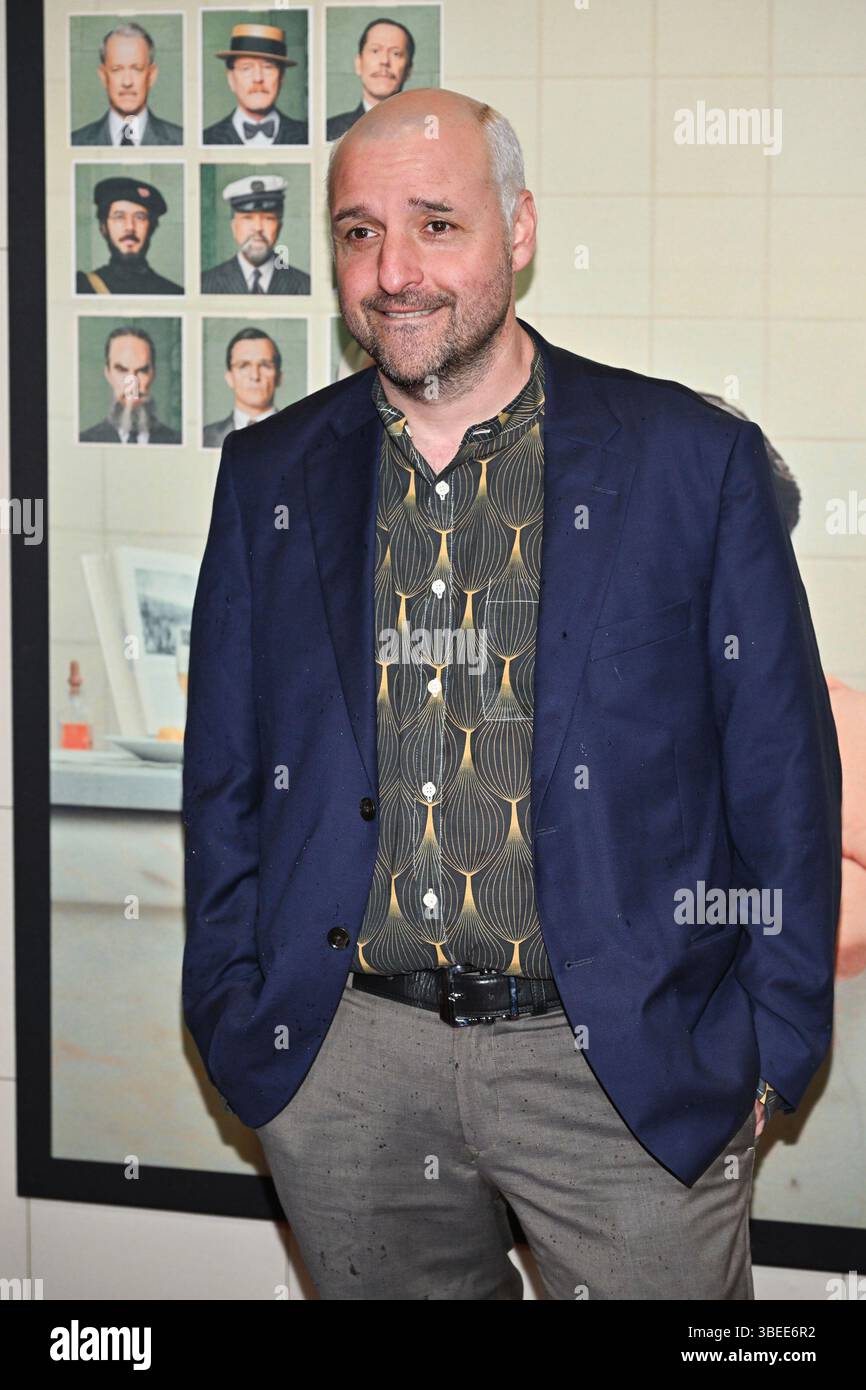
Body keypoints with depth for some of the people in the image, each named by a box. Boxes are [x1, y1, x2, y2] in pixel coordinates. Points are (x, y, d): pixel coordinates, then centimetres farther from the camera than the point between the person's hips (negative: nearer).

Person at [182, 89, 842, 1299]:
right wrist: (237, 1020, 7)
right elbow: (224, 775, 11)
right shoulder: (271, 476, 6)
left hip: (633, 1072, -2)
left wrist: (769, 1049, -2)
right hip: (346, 1062, 3)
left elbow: (780, 770, -1)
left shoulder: (691, 459, -3)